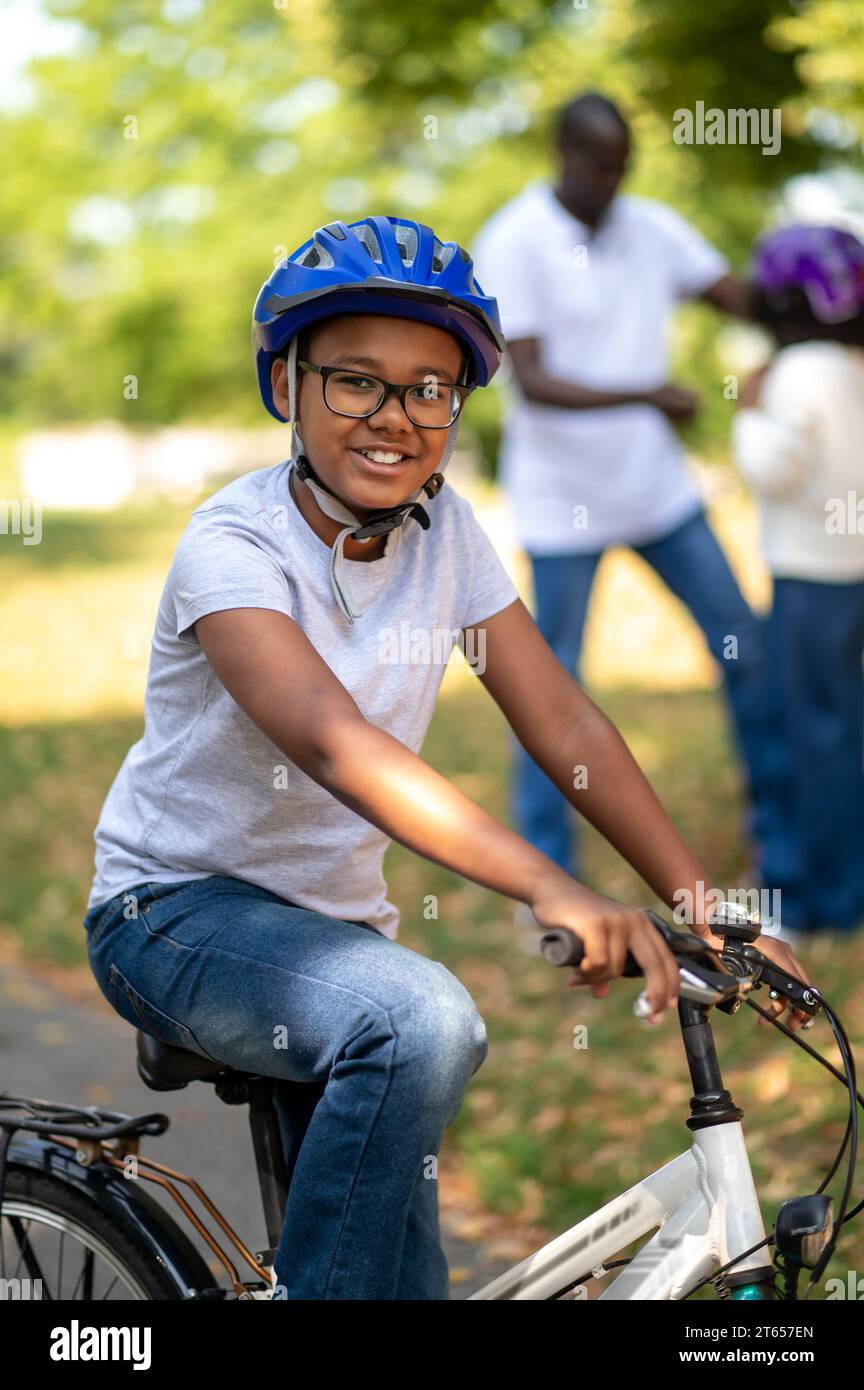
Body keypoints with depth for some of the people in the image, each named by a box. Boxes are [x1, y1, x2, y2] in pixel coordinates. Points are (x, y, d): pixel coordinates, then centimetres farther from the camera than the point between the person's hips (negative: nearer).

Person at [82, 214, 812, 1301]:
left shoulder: (446, 533, -2)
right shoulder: (234, 543, -21)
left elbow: (563, 723, -5)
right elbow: (331, 740, -36)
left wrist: (709, 912, -16)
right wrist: (552, 890, -47)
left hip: (333, 922, 6)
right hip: (178, 909, -6)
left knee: (403, 1257, 4)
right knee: (423, 1022, -33)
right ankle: (318, 1289, -19)